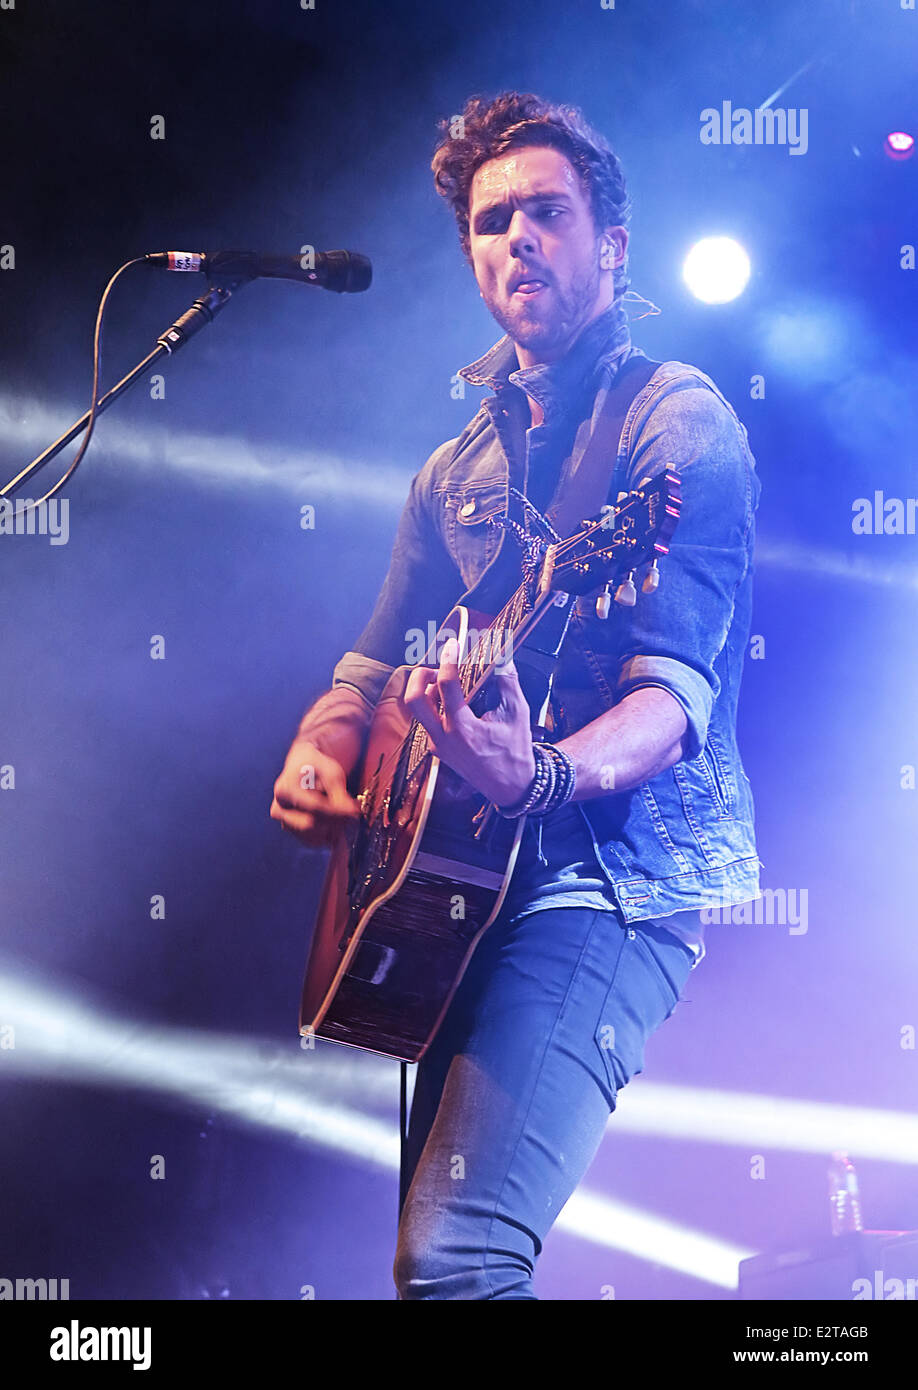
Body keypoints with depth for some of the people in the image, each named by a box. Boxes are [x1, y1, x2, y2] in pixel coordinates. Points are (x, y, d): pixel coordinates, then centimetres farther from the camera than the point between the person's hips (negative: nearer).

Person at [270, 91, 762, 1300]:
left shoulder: (675, 419, -7)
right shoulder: (458, 467, 16)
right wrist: (322, 749, -4)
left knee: (453, 1257, -23)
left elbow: (677, 691, -19)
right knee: (435, 1234, 15)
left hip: (612, 874, -7)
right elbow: (378, 666, 18)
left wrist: (544, 776, -39)